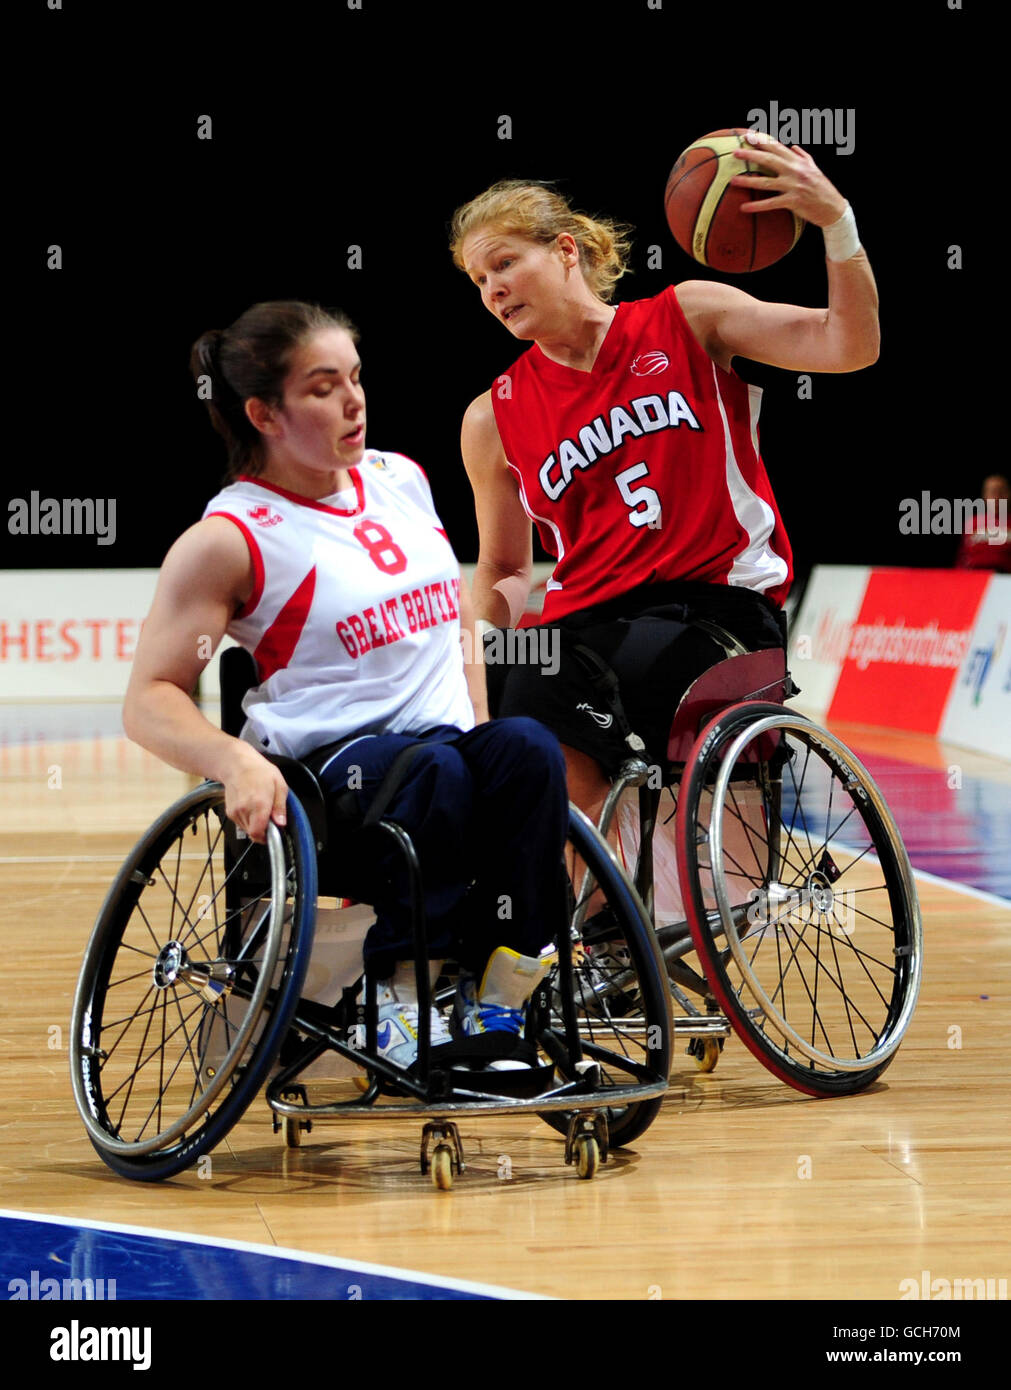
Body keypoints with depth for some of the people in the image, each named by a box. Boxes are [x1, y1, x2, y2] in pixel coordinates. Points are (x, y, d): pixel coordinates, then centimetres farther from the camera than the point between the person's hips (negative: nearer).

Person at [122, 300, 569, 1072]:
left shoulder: (401, 480, 16)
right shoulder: (228, 539, -3)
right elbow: (152, 699, -6)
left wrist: (480, 727, 11)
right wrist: (237, 761, -25)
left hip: (450, 747, 5)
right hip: (328, 773, -5)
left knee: (527, 748, -29)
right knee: (431, 769, -37)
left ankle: (496, 1009, -25)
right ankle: (399, 1001, -24)